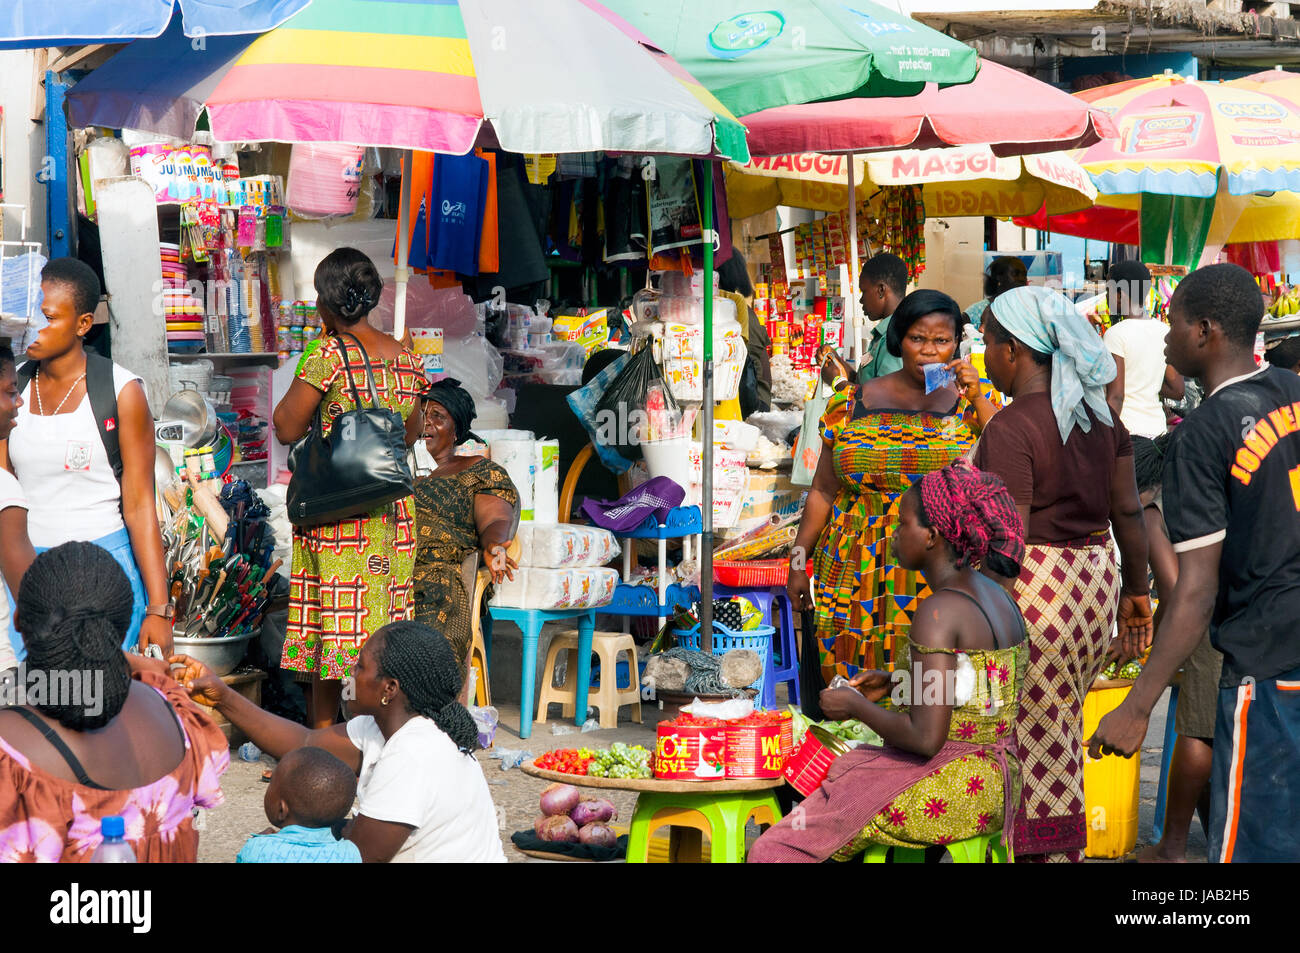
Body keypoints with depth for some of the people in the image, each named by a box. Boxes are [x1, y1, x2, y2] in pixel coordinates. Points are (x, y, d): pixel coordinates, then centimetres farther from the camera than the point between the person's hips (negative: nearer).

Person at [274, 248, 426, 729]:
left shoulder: (329, 356, -13)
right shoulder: (406, 358, 5)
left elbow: (286, 429, -7)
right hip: (391, 508, 5)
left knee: (331, 627, 2)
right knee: (382, 630, 11)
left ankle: (321, 733, 8)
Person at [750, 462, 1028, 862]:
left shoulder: (939, 612, -21)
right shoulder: (996, 596, 7)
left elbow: (925, 737, -25)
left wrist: (856, 706, -10)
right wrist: (894, 682, 14)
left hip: (945, 794, -10)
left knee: (773, 851, -2)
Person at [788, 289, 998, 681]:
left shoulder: (970, 404, 6)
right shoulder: (852, 403, 7)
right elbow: (824, 490, 11)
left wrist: (977, 399, -11)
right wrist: (798, 563, 9)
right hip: (860, 573, 1)